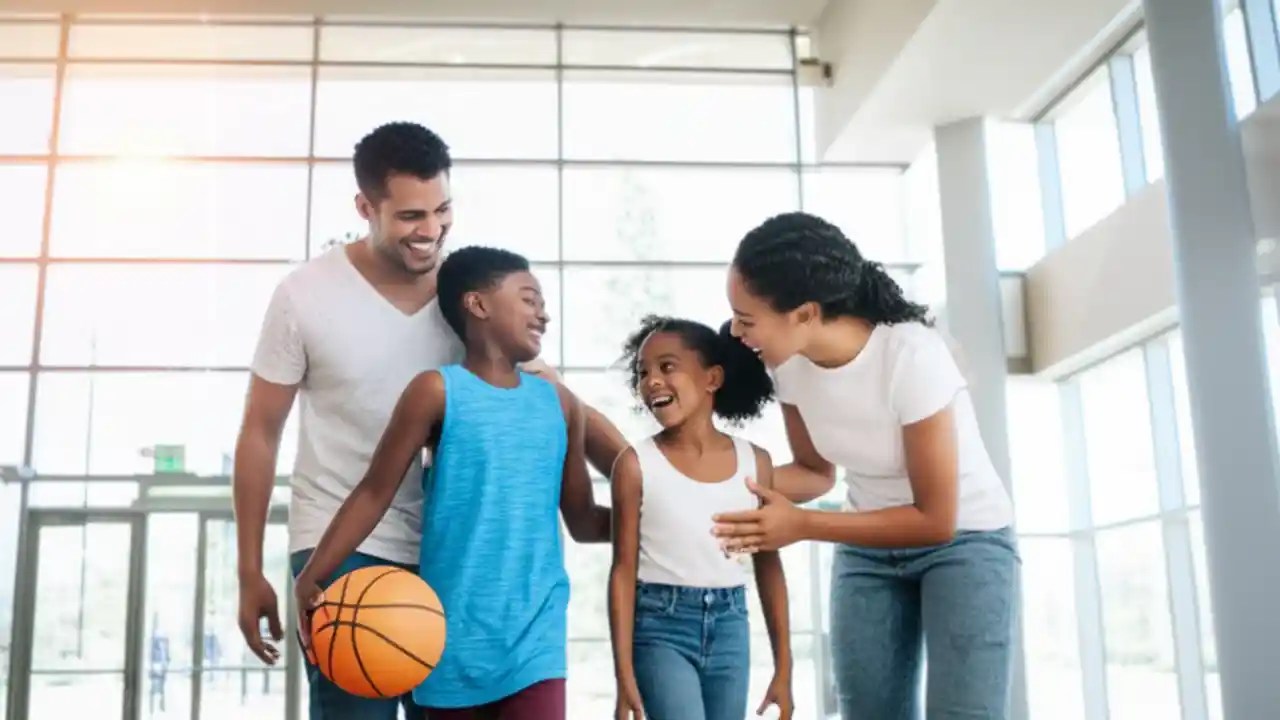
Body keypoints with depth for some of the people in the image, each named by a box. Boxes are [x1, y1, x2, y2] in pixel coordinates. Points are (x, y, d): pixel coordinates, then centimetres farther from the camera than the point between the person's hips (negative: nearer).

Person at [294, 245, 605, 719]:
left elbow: (582, 521, 15)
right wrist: (312, 576, -15)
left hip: (534, 630, 2)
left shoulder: (559, 403, 8)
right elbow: (375, 492, -5)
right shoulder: (438, 391, -4)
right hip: (455, 627, -2)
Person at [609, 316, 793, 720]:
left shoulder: (754, 461, 2)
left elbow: (768, 566, 7)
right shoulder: (637, 463, -7)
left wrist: (783, 668, 7)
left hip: (729, 626, 4)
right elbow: (624, 570, -6)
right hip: (661, 626, -4)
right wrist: (625, 673, -9)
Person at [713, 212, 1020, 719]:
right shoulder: (791, 364, -14)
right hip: (867, 548, 5)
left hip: (964, 539, -5)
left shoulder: (909, 355, -30)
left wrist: (802, 526, -27)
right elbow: (817, 472, 3)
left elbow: (936, 520, -23)